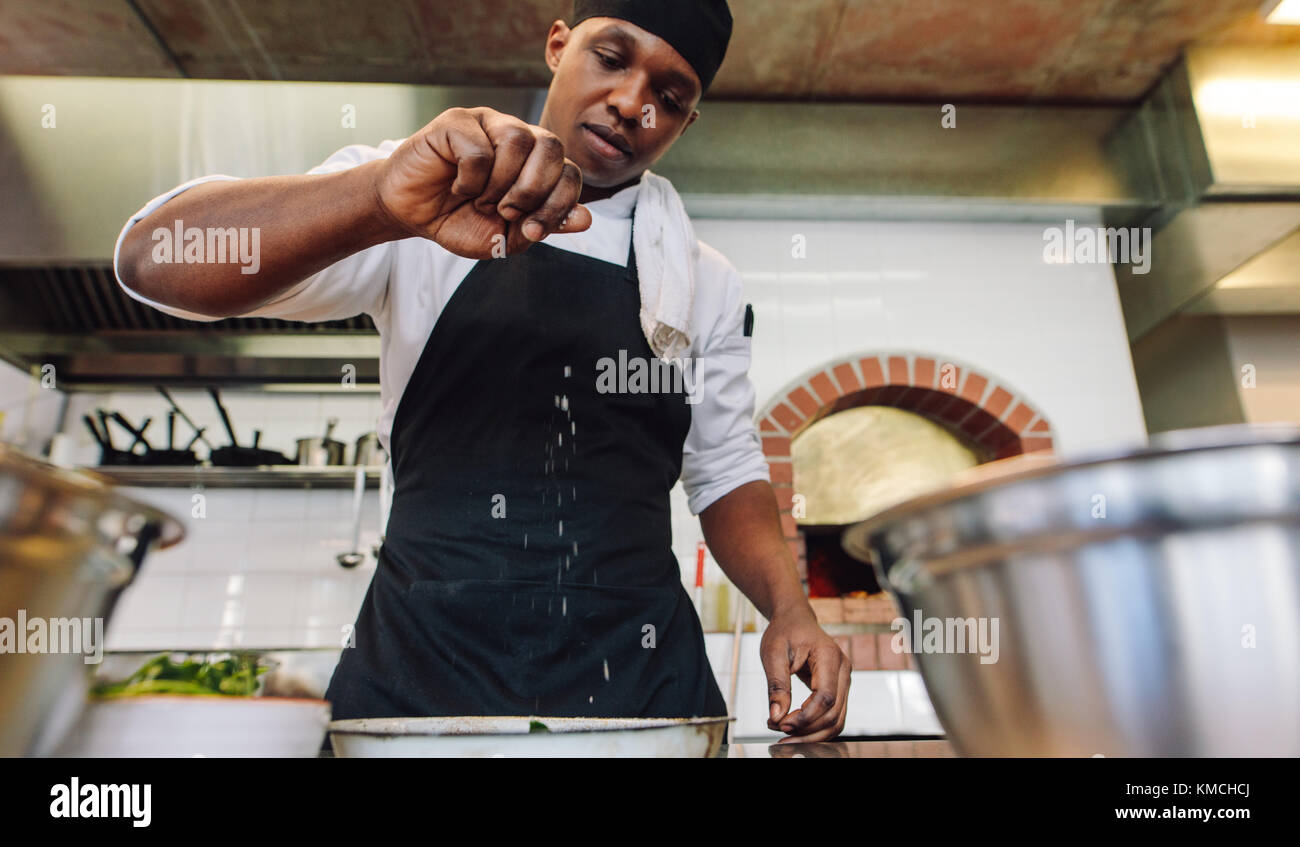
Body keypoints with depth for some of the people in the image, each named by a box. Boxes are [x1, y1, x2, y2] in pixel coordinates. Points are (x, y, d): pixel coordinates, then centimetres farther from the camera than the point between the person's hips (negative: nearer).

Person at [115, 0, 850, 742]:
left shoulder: (705, 282, 6)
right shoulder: (426, 211, -2)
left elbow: (725, 471, 11)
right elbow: (153, 260, -13)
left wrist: (788, 605, -7)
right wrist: (381, 199, -32)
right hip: (424, 665, -1)